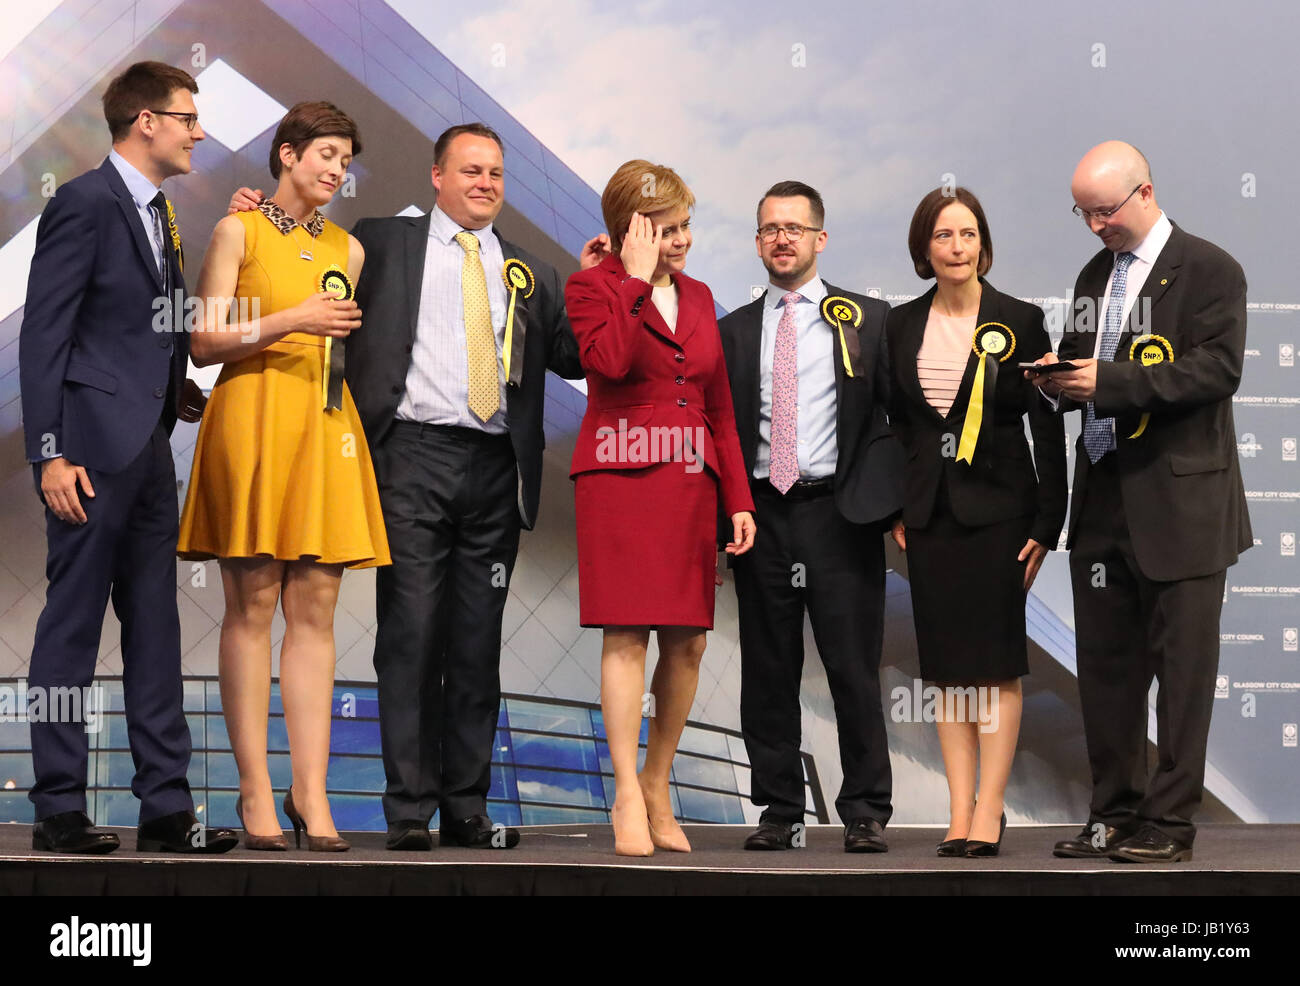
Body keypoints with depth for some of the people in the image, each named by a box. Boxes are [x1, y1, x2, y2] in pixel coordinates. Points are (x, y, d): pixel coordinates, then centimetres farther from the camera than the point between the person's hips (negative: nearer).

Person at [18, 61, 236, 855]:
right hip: (93, 446, -9)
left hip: (148, 447, 9)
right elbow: (43, 336, -12)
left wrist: (174, 389, 7)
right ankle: (59, 810, 6)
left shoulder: (160, 212, 17)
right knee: (73, 626, -1)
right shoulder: (85, 203, -9)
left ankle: (166, 805, 13)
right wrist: (50, 453, -17)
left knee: (155, 627, 9)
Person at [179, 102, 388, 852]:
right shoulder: (238, 232, 4)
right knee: (253, 603, -5)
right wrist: (291, 321, -12)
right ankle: (256, 790, -2)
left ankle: (311, 791, -2)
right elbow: (205, 343, -3)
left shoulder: (346, 249, 17)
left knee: (315, 607, -1)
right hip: (251, 418, -4)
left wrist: (343, 331, 4)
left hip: (324, 425, 4)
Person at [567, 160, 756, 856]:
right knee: (628, 635, -10)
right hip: (621, 479, -6)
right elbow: (610, 360, -21)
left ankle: (658, 785, 16)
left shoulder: (697, 297, 18)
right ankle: (628, 799, -6)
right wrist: (637, 279, -13)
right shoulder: (592, 287, 0)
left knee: (687, 641, 4)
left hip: (691, 483, 6)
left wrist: (738, 497, 12)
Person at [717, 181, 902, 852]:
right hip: (760, 514, 3)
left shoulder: (868, 320, 6)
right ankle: (779, 810, 13)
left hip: (839, 514, -2)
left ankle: (865, 813, 6)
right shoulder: (733, 331, 12)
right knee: (768, 671, 5)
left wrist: (890, 502, -7)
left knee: (853, 667, -1)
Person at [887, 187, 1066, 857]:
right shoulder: (902, 325, 7)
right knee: (947, 665, 5)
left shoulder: (1019, 322, -3)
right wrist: (896, 511, 4)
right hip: (930, 512, 3)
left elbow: (1048, 428, -3)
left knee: (997, 662, -2)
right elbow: (896, 422, 12)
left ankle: (988, 811, 2)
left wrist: (1046, 523, -7)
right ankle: (959, 811, 9)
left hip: (997, 509, -3)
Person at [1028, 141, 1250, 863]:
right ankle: (1114, 812, 19)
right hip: (1103, 499, 7)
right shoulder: (1094, 275, 17)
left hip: (1179, 504, -7)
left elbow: (1218, 367, -17)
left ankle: (1169, 822, 4)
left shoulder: (1209, 270, -5)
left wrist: (1110, 381, -22)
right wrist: (1062, 380, -1)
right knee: (1104, 664, 10)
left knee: (1182, 666, -1)